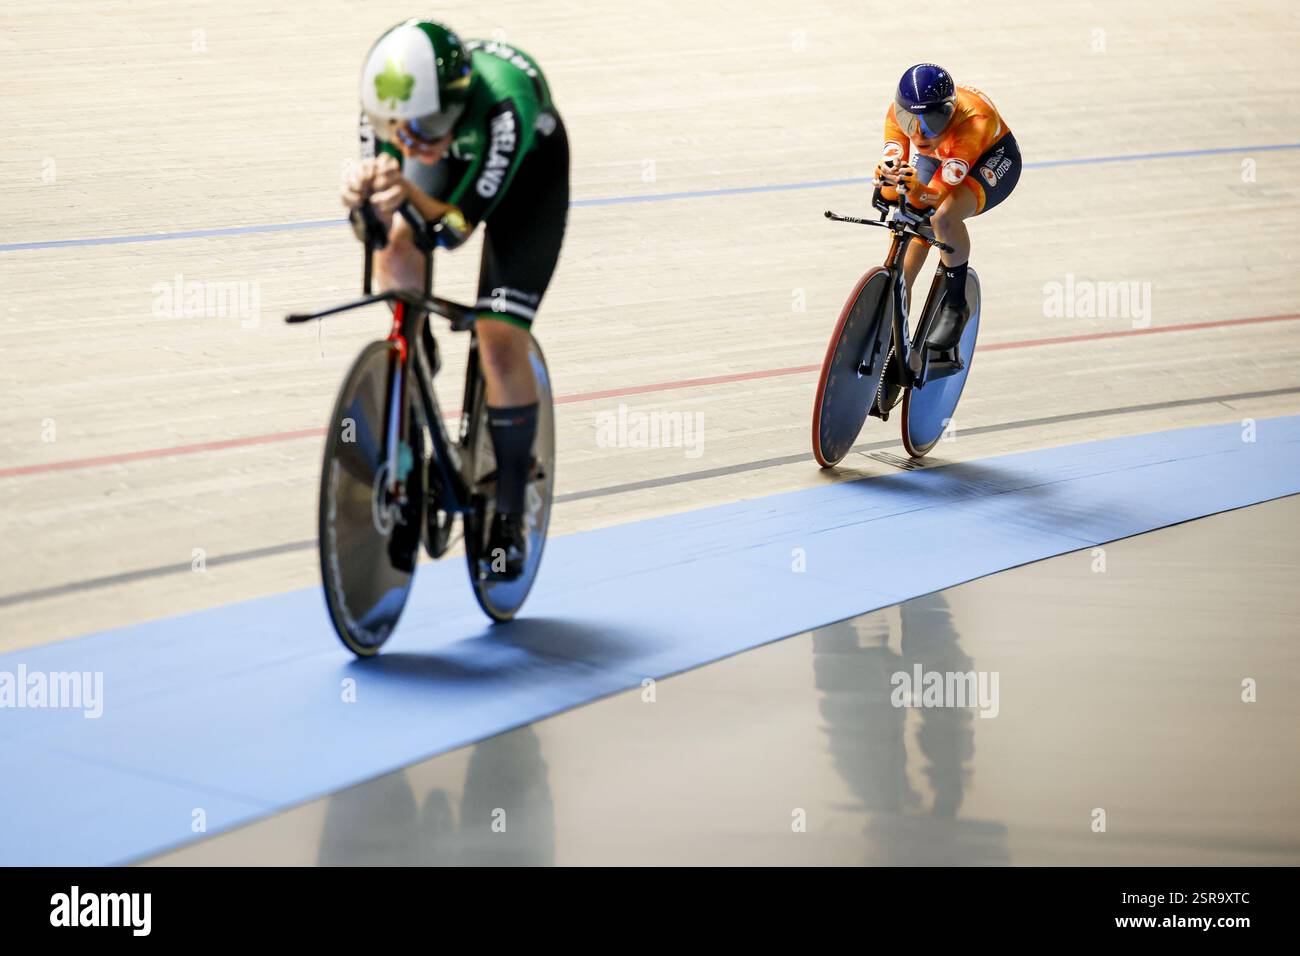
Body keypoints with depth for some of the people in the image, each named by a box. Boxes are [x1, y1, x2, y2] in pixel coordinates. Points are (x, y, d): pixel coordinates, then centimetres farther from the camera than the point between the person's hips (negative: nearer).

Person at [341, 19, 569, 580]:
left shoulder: (504, 101, -43)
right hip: (450, 151, 4)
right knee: (397, 264, -27)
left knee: (501, 341, -13)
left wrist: (408, 194, -56)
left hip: (529, 163, -4)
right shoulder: (390, 102, -31)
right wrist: (364, 200, -46)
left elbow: (456, 228, -37)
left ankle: (510, 518, 1)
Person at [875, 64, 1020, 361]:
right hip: (936, 158, 5)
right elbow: (890, 192, -32)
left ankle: (956, 306, -16)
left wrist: (914, 188, -62)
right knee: (901, 273, -5)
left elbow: (939, 192, -42)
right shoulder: (898, 115, -29)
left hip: (990, 158, -5)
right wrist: (888, 178, -55)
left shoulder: (972, 119, -42)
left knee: (945, 217, -37)